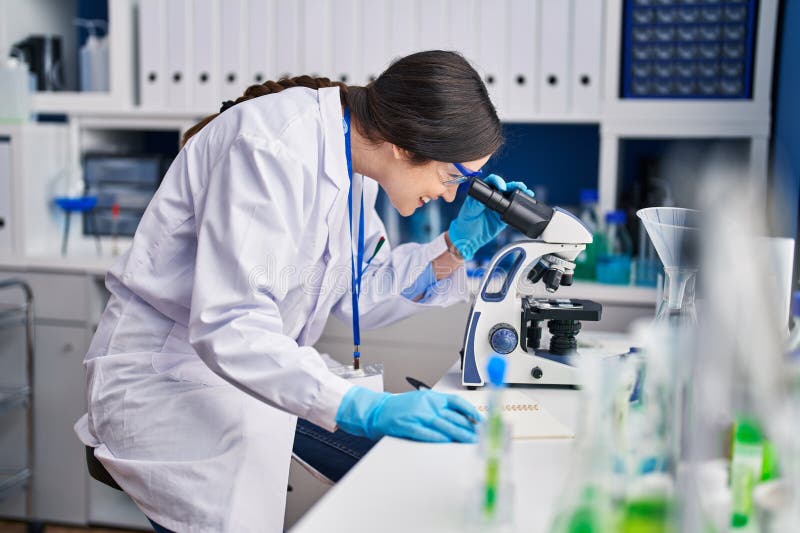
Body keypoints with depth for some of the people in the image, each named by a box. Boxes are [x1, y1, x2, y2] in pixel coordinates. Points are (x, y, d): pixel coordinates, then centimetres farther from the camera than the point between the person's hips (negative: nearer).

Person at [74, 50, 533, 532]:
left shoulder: (351, 153, 0)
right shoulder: (275, 150, -26)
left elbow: (357, 298, 6)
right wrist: (364, 409, -41)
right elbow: (229, 327, -34)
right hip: (166, 379, -7)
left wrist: (458, 246, -4)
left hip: (256, 369, 7)